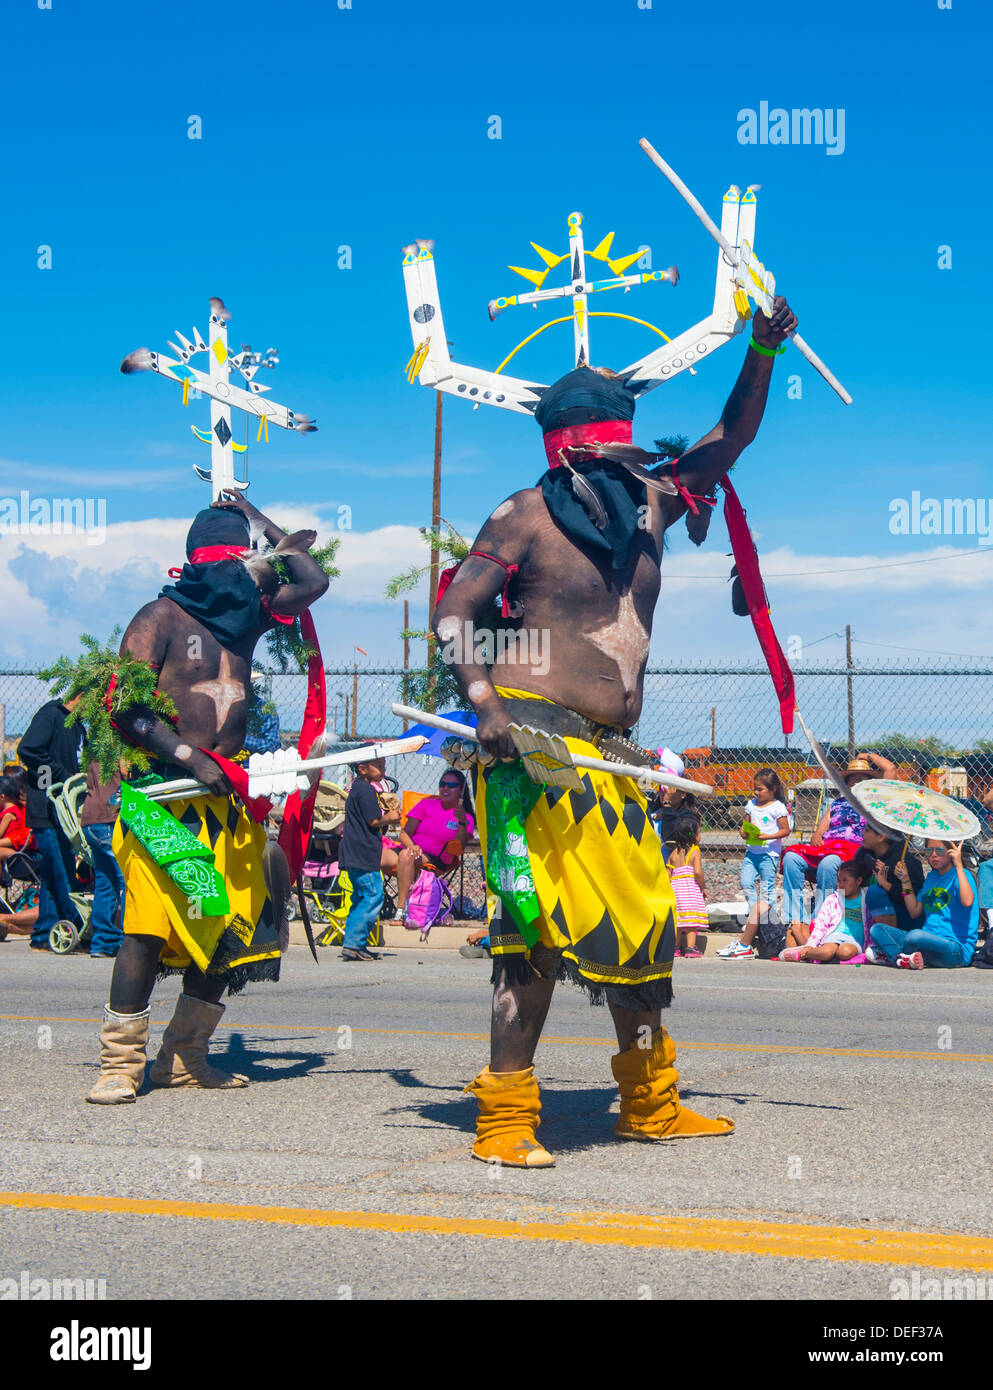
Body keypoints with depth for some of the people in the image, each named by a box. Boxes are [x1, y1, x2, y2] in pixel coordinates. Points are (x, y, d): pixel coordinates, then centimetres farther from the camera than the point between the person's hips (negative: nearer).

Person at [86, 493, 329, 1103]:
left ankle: (185, 1057, 15)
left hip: (226, 795, 7)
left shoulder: (246, 616, 16)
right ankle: (121, 1064, -9)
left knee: (230, 925, 4)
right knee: (151, 921, -14)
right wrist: (190, 757, -21)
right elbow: (126, 708, -12)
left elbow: (313, 582, 19)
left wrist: (259, 520, 16)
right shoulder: (162, 617, -4)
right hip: (164, 794, -7)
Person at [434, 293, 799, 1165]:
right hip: (536, 738, -8)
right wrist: (486, 705, -22)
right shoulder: (526, 516, -4)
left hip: (611, 751, 8)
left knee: (642, 919, 11)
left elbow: (727, 443, 23)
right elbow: (452, 614, -7)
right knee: (542, 922, -13)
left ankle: (649, 1102, 24)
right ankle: (505, 1116, -9)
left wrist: (762, 354, 11)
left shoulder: (648, 505, 15)